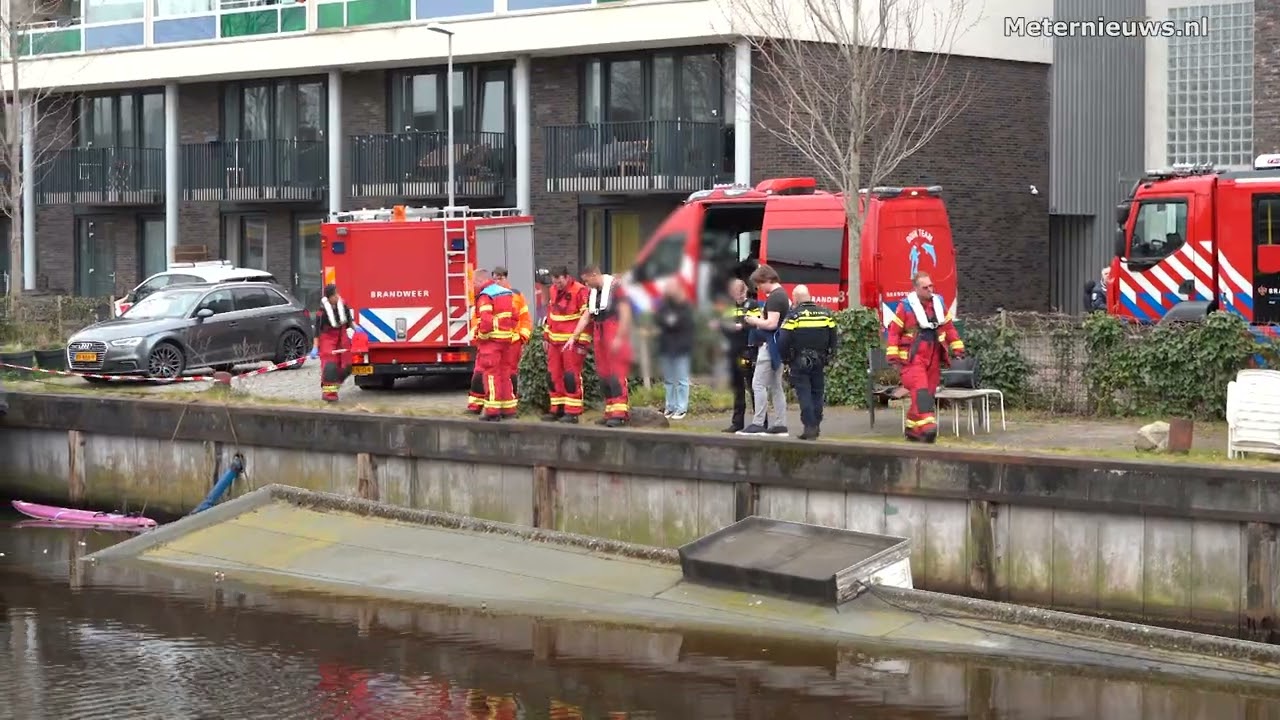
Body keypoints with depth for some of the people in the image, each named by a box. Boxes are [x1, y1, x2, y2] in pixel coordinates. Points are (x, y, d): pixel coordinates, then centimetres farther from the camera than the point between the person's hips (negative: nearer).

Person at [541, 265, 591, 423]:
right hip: (555, 341, 8)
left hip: (572, 342, -8)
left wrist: (582, 342, -17)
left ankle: (573, 412, -4)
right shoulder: (554, 290, 11)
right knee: (555, 376, 10)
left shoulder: (580, 292, -14)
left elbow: (586, 318, -15)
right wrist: (546, 335, 20)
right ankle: (557, 410, 17)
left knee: (571, 376, -7)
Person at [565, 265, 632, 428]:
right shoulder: (593, 292, 15)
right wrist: (573, 336, 13)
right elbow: (586, 316, 19)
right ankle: (610, 413, 10)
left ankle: (619, 413, -17)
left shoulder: (615, 286, -10)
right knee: (603, 374, 7)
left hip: (616, 335, -8)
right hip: (599, 334, 8)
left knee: (616, 373, -13)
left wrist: (619, 338, -19)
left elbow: (625, 313, -15)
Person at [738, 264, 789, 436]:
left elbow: (771, 323, -22)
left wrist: (754, 321, -9)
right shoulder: (783, 295, 16)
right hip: (779, 344, 10)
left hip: (770, 345, -10)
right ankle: (780, 424, 11)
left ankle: (758, 424, -11)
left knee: (758, 384, -9)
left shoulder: (774, 297, -15)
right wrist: (759, 321, 14)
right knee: (776, 386, 11)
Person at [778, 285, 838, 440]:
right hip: (819, 362, 4)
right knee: (817, 393, 13)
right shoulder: (825, 314, 3)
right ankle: (816, 426, 16)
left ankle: (810, 427, -5)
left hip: (799, 363, -4)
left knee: (804, 394, 0)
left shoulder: (793, 316, -11)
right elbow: (833, 339, 9)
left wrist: (785, 359, 2)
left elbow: (783, 341, -13)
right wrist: (828, 357, 18)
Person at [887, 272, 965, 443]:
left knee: (928, 393, 5)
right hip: (913, 357, -6)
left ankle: (913, 429, 14)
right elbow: (894, 331, -5)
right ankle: (927, 425, -31)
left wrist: (957, 347, 15)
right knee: (920, 390, -20)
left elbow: (949, 327, 20)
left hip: (933, 356, 6)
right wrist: (892, 354, -11)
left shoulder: (938, 303, 11)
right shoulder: (906, 306, -5)